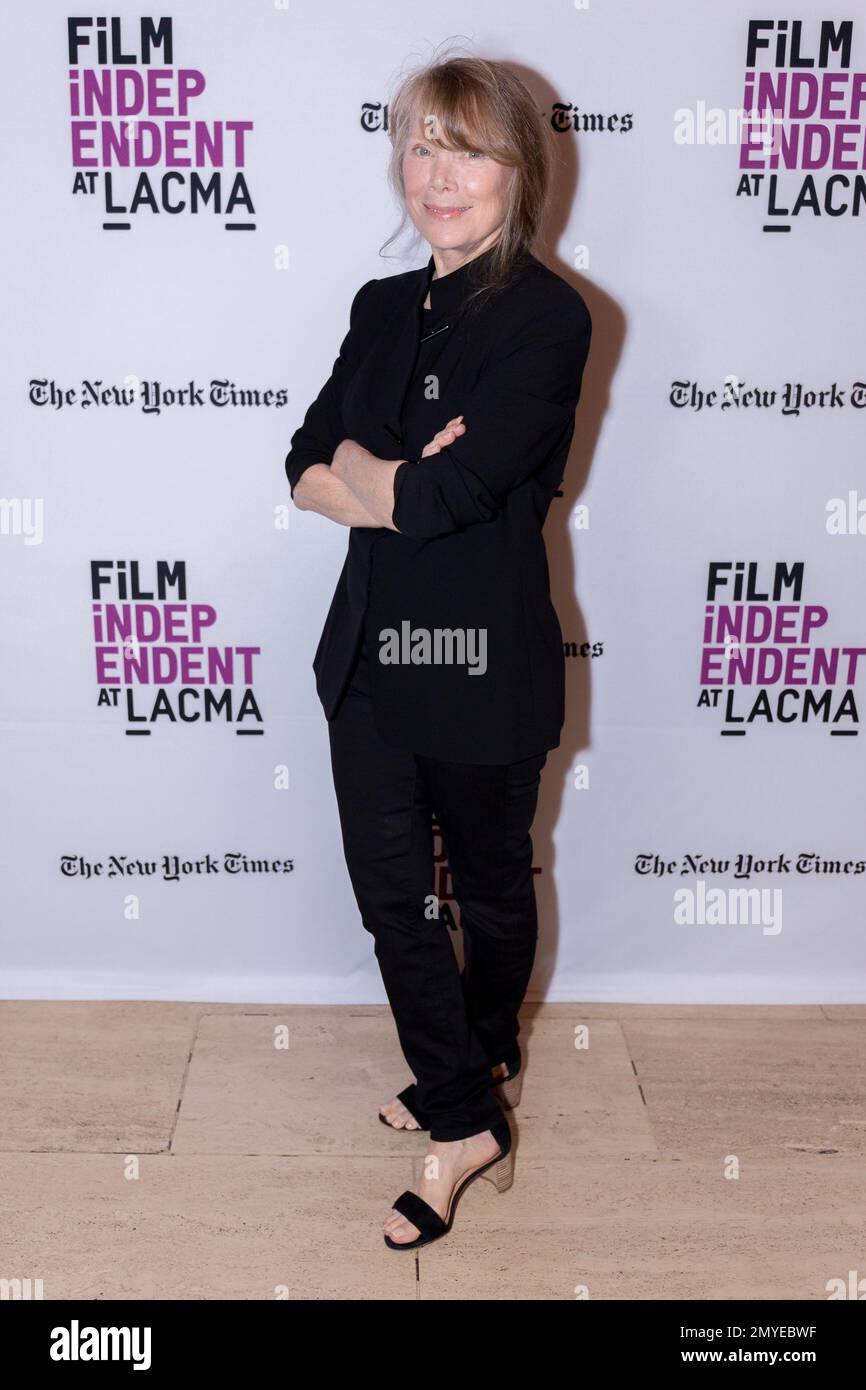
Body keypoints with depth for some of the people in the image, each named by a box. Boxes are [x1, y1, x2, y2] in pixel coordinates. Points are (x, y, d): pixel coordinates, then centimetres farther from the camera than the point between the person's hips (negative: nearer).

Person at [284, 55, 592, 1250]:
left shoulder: (547, 318, -14)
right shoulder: (384, 307, 9)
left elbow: (447, 496, -23)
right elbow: (306, 468, 3)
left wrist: (359, 470, -5)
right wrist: (405, 485, -15)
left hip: (485, 659, -6)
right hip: (372, 651, 6)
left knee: (491, 887, 15)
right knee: (390, 894, 10)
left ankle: (477, 1068, 40)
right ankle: (467, 1118, 28)